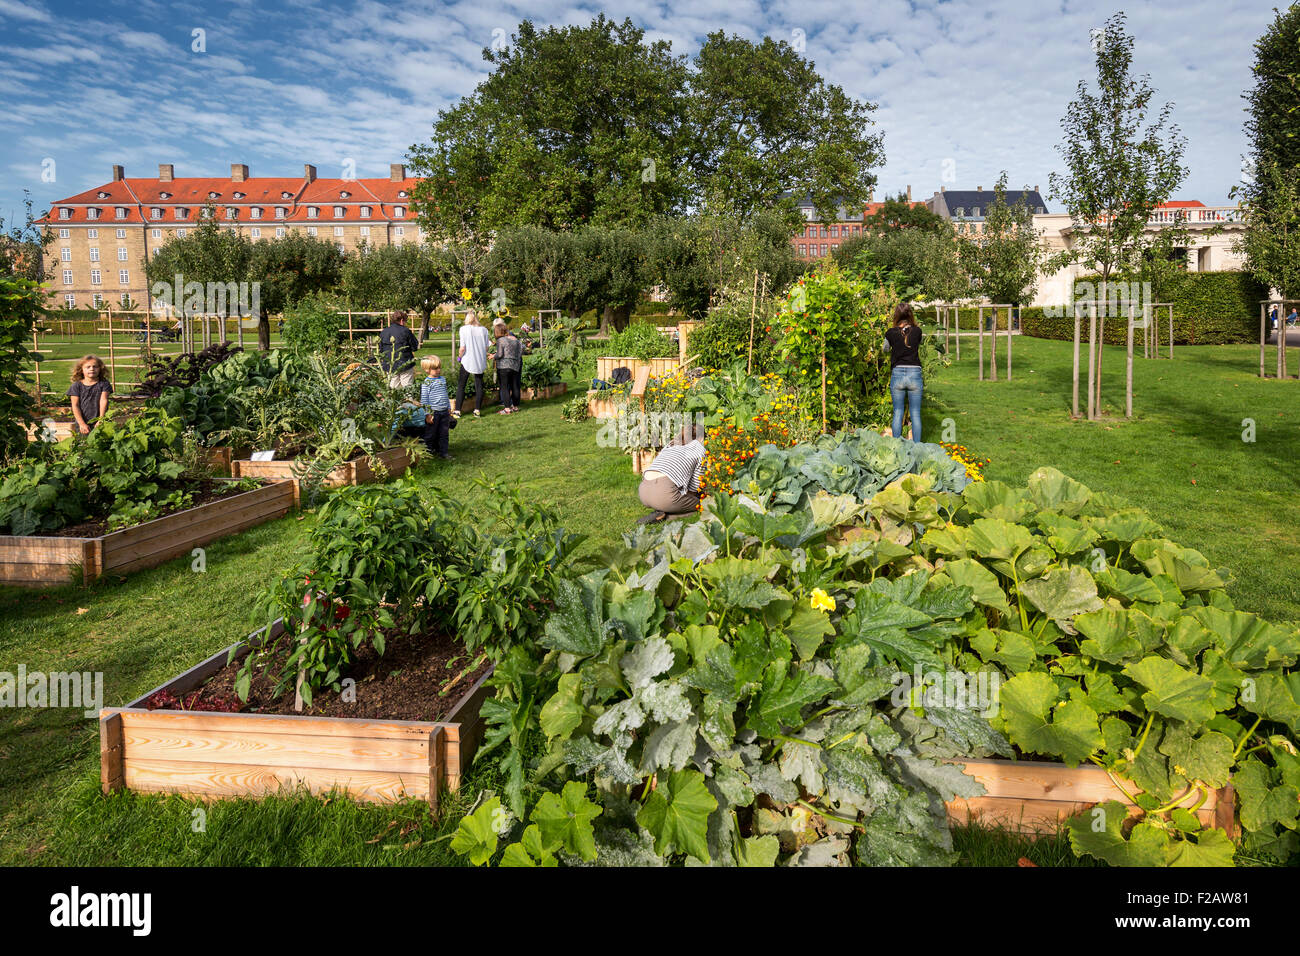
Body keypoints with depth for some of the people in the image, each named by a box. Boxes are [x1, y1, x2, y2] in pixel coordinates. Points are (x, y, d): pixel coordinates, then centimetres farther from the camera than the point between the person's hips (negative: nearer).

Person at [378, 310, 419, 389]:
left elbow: (381, 351, 12)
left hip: (389, 366, 4)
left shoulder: (383, 333, 7)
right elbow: (415, 347, -3)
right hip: (405, 365, -4)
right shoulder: (405, 331, -8)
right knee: (407, 388, 1)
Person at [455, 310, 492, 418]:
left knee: (461, 386, 6)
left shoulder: (464, 329, -9)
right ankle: (477, 410, 11)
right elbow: (486, 348, 1)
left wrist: (460, 356, 6)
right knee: (479, 386, 11)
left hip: (467, 361, -3)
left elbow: (462, 348, -13)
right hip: (480, 362, 3)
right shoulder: (484, 330, -1)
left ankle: (457, 410, 2)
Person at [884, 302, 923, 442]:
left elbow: (885, 349, 15)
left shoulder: (891, 333, -3)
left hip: (897, 374, 0)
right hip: (915, 374, 0)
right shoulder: (917, 331, -1)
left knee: (897, 413, 7)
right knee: (915, 414, 5)